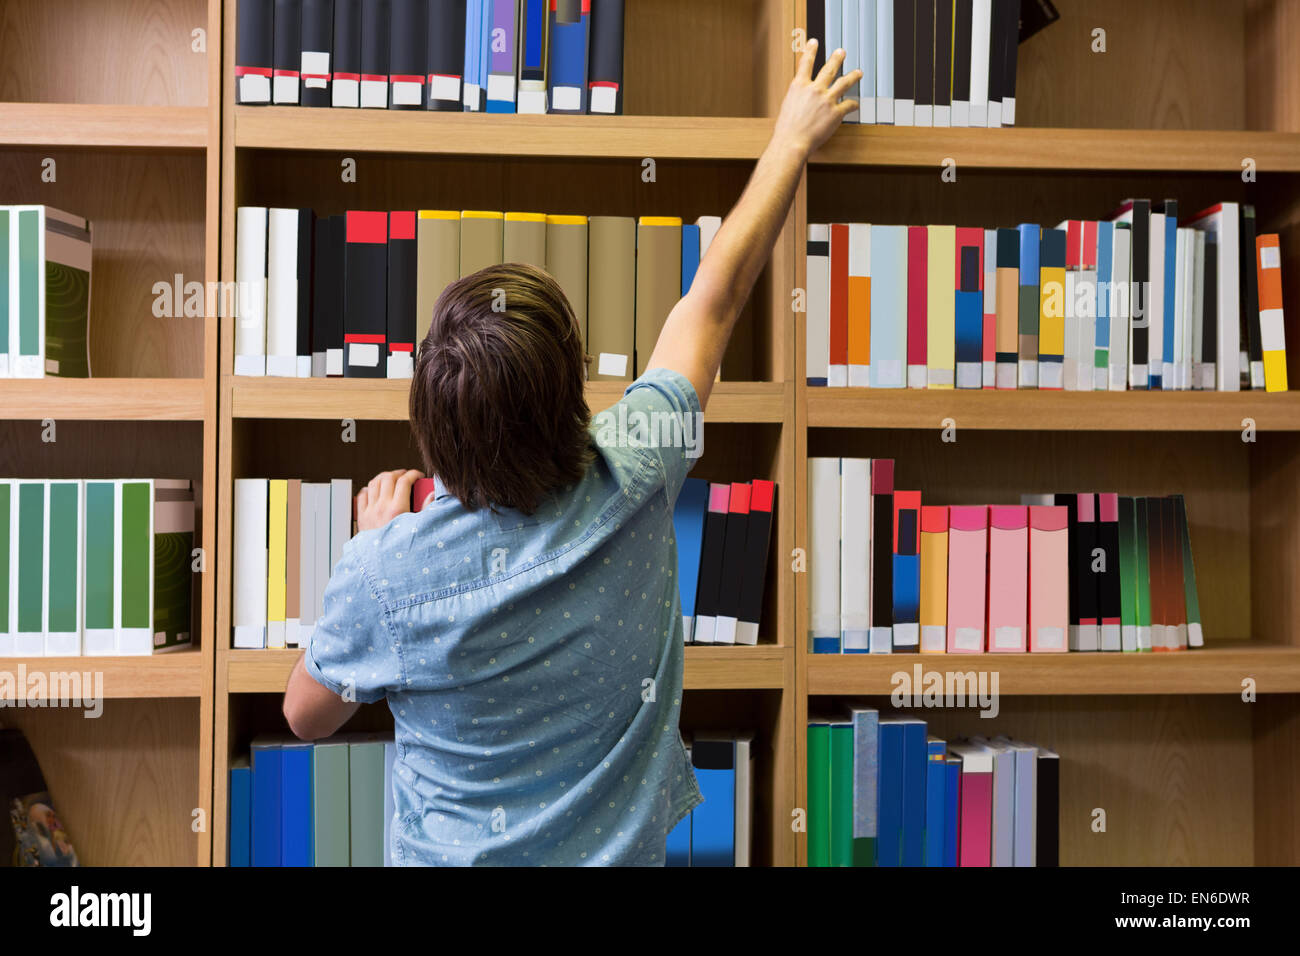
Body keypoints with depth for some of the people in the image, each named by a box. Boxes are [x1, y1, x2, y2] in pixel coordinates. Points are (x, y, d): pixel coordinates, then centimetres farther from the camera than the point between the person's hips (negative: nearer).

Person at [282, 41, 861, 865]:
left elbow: (306, 717, -6)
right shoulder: (627, 480, -24)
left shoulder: (386, 569, -26)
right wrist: (792, 141, 4)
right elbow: (718, 295, -11)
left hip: (448, 854, -1)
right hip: (620, 848, 1)